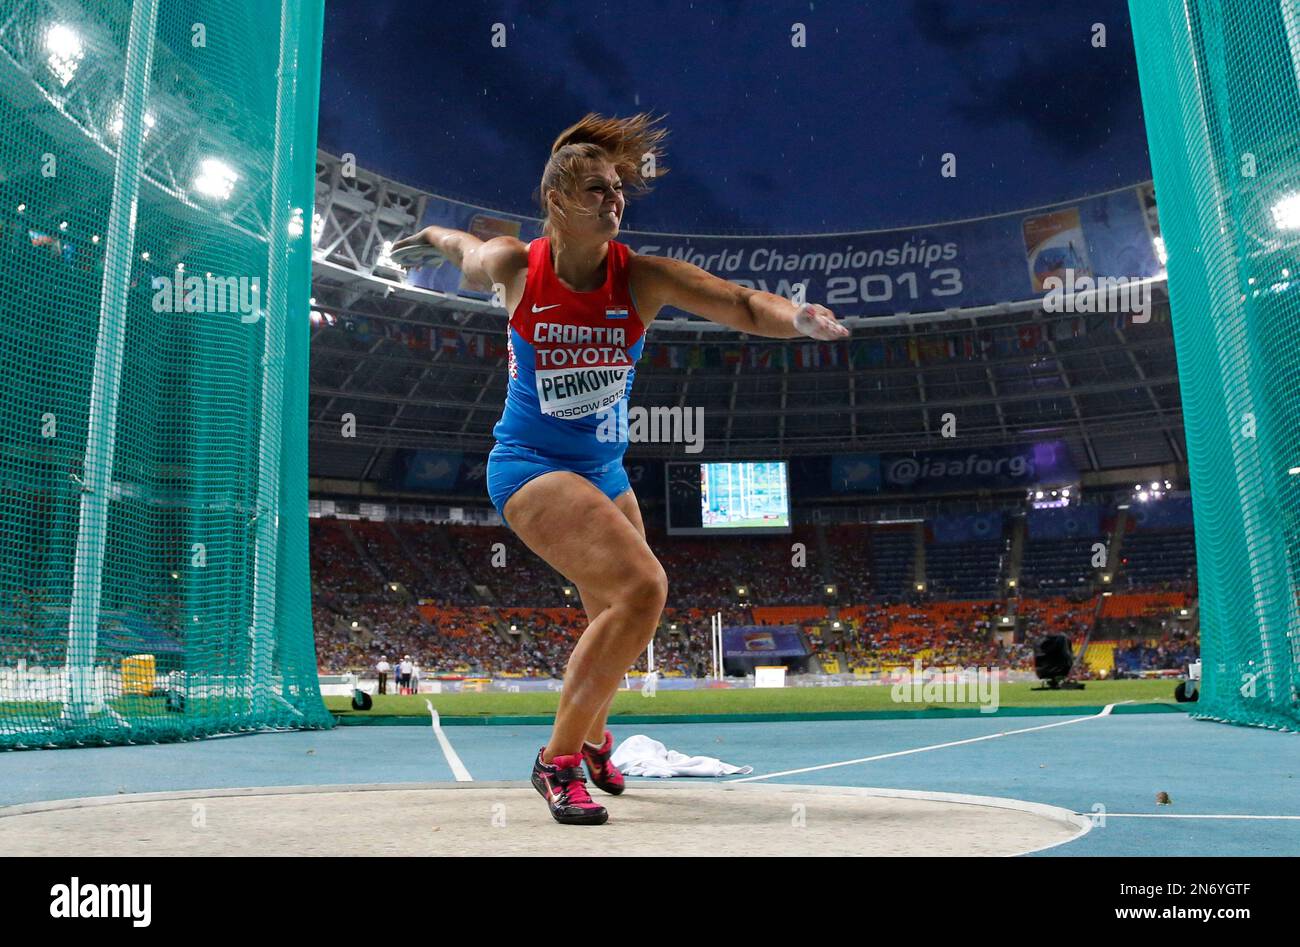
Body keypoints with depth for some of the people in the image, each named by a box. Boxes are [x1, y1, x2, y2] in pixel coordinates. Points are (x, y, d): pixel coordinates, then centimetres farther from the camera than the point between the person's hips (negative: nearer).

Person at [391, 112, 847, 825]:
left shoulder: (640, 277, -8)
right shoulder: (515, 266, -11)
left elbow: (743, 306, -16)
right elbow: (469, 253, 12)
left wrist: (795, 318, -37)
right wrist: (432, 235, 34)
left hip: (605, 473, 5)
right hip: (531, 466, -5)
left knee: (615, 619, 20)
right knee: (641, 587, -27)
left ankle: (592, 742, 50)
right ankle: (556, 760, -13)